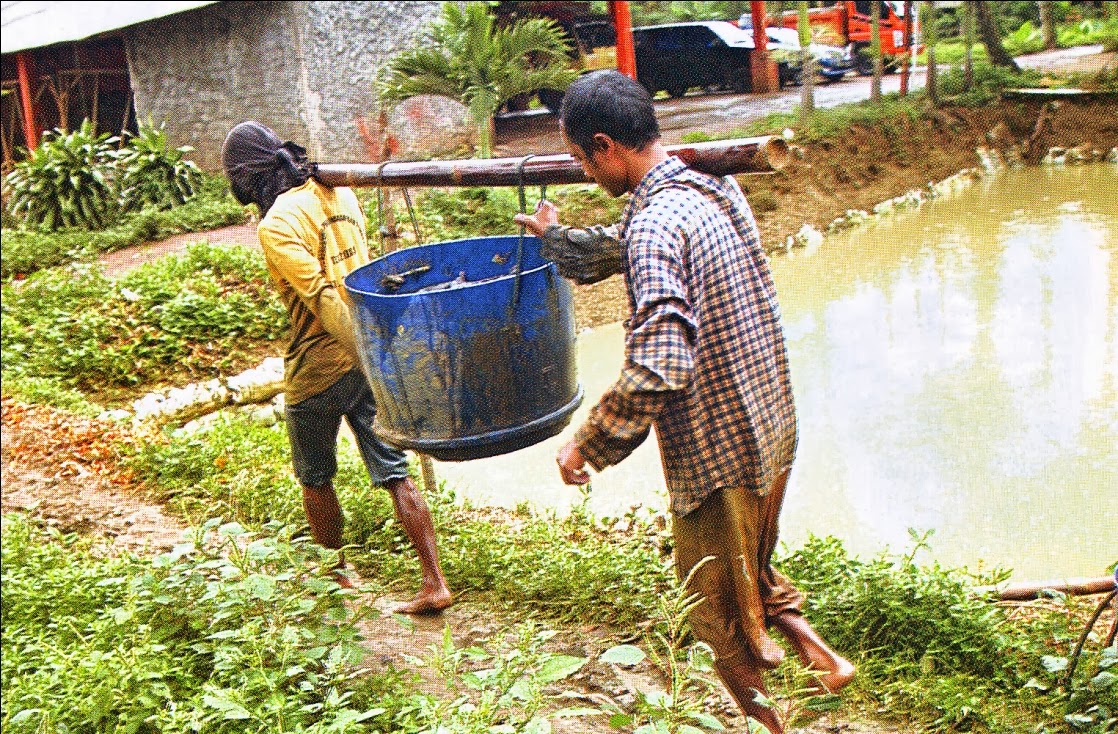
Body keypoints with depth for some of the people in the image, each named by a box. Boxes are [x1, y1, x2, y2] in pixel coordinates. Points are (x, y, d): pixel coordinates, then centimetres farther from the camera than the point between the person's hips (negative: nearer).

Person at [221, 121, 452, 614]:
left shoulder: (277, 225, -16)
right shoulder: (338, 195, 5)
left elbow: (324, 297, -22)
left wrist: (367, 353, -22)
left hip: (319, 368, -6)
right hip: (370, 357, 6)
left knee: (315, 477, 17)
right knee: (395, 473, 7)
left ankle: (335, 572, 33)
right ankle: (435, 583, 6)